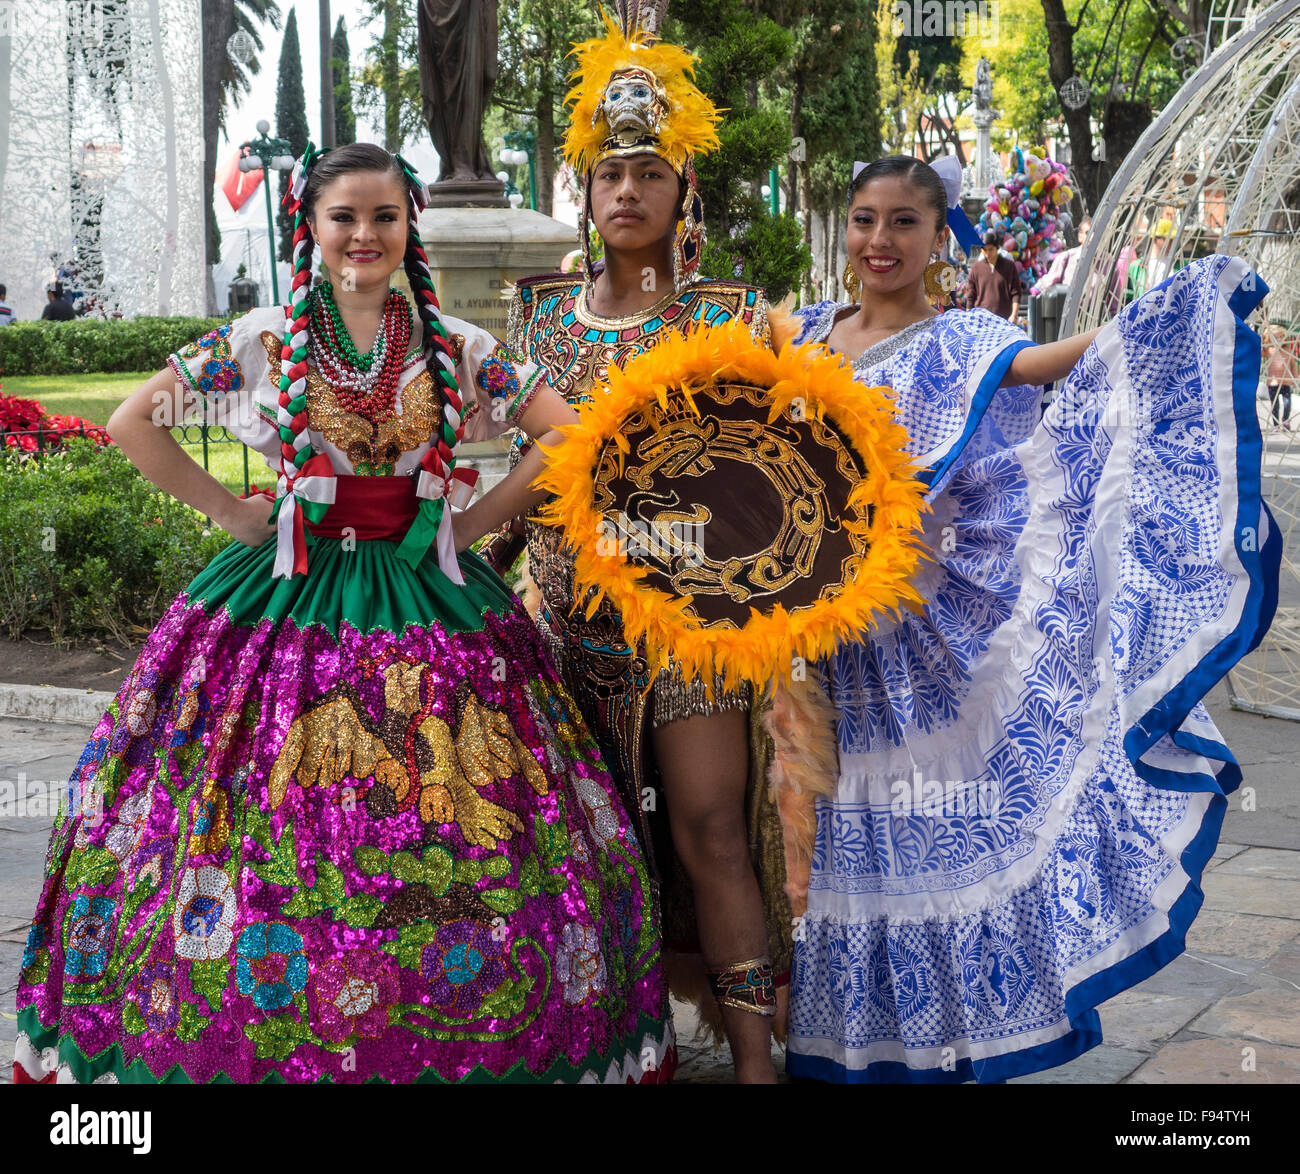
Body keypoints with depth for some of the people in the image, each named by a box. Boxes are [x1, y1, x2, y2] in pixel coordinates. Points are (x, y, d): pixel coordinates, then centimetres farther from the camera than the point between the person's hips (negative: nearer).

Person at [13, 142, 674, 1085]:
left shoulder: (456, 346, 5)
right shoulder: (263, 338, 2)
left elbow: (566, 434, 7)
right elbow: (133, 423, 6)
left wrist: (475, 520, 0)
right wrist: (234, 514, 2)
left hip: (428, 601, 1)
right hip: (286, 600, -1)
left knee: (446, 845, -1)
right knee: (281, 832, -3)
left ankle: (447, 1044, 14)